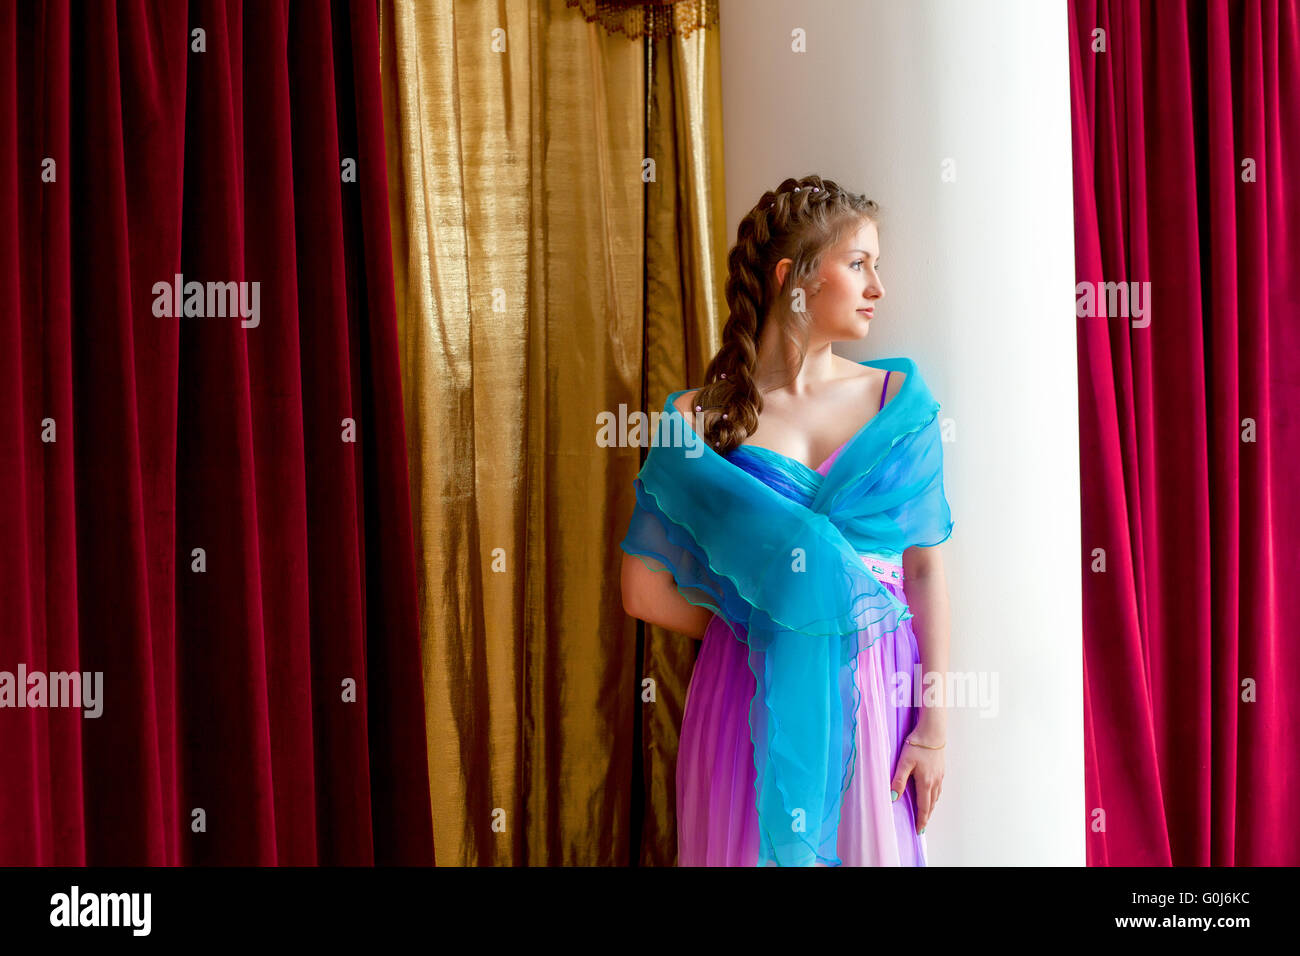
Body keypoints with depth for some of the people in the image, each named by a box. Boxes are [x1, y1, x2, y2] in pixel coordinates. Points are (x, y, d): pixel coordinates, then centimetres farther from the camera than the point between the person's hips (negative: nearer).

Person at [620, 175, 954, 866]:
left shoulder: (900, 400, 2)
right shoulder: (701, 418, -5)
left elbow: (925, 570, 1)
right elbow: (646, 591, -3)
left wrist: (933, 725, -3)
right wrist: (756, 631, 7)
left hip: (876, 701, 2)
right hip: (755, 702, -2)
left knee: (871, 851, 10)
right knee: (760, 847, 8)